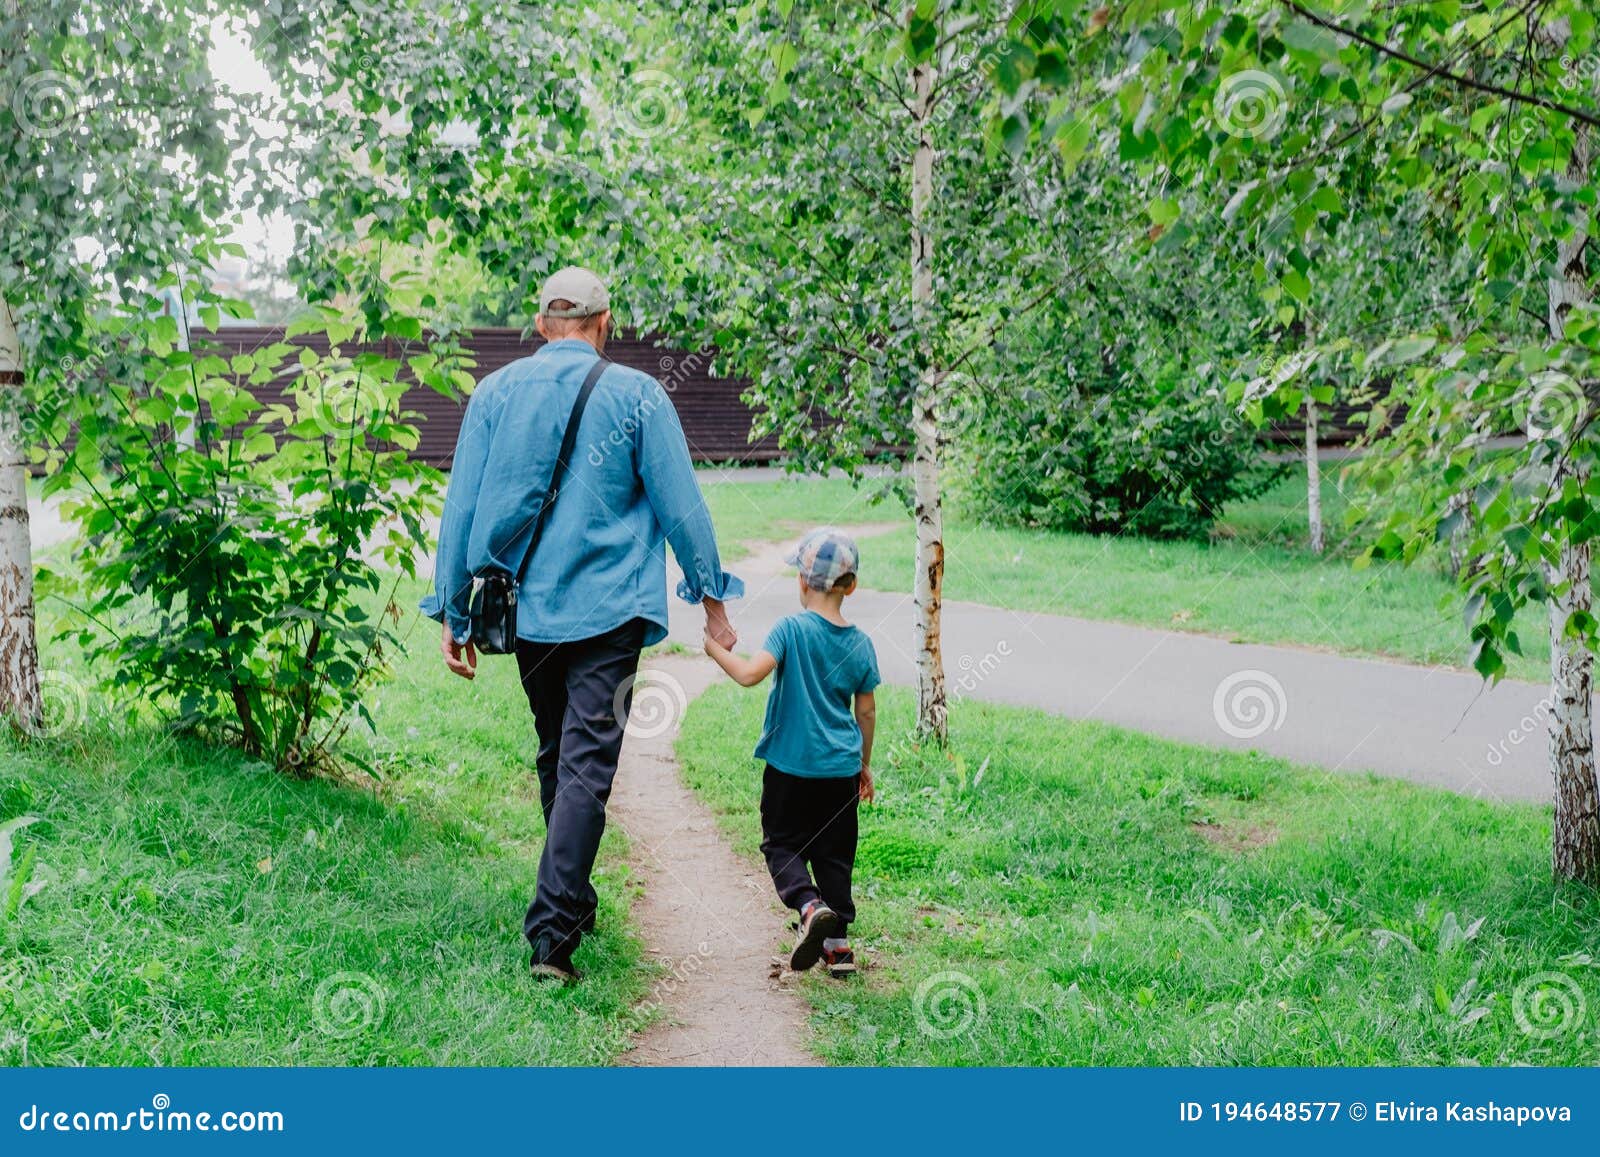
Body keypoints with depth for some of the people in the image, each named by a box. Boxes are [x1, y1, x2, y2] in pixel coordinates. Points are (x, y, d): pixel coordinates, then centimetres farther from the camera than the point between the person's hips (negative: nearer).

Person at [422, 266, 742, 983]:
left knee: (556, 757, 19)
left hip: (527, 613, 4)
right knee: (586, 767, -5)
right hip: (607, 613, -3)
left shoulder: (495, 392, 4)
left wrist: (452, 615, 10)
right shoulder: (636, 395, -3)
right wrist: (713, 600, 8)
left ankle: (574, 904, 32)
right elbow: (681, 506, -1)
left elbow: (462, 510, 4)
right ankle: (551, 932, -14)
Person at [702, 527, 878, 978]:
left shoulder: (792, 629, -13)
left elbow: (750, 674, -25)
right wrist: (865, 764, 19)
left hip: (792, 767, -4)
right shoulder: (861, 643, 1)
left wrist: (716, 650, -7)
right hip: (841, 769, 4)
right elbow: (866, 712, 8)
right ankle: (838, 942, 12)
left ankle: (810, 905, -17)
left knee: (782, 843, 8)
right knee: (833, 853, 13)